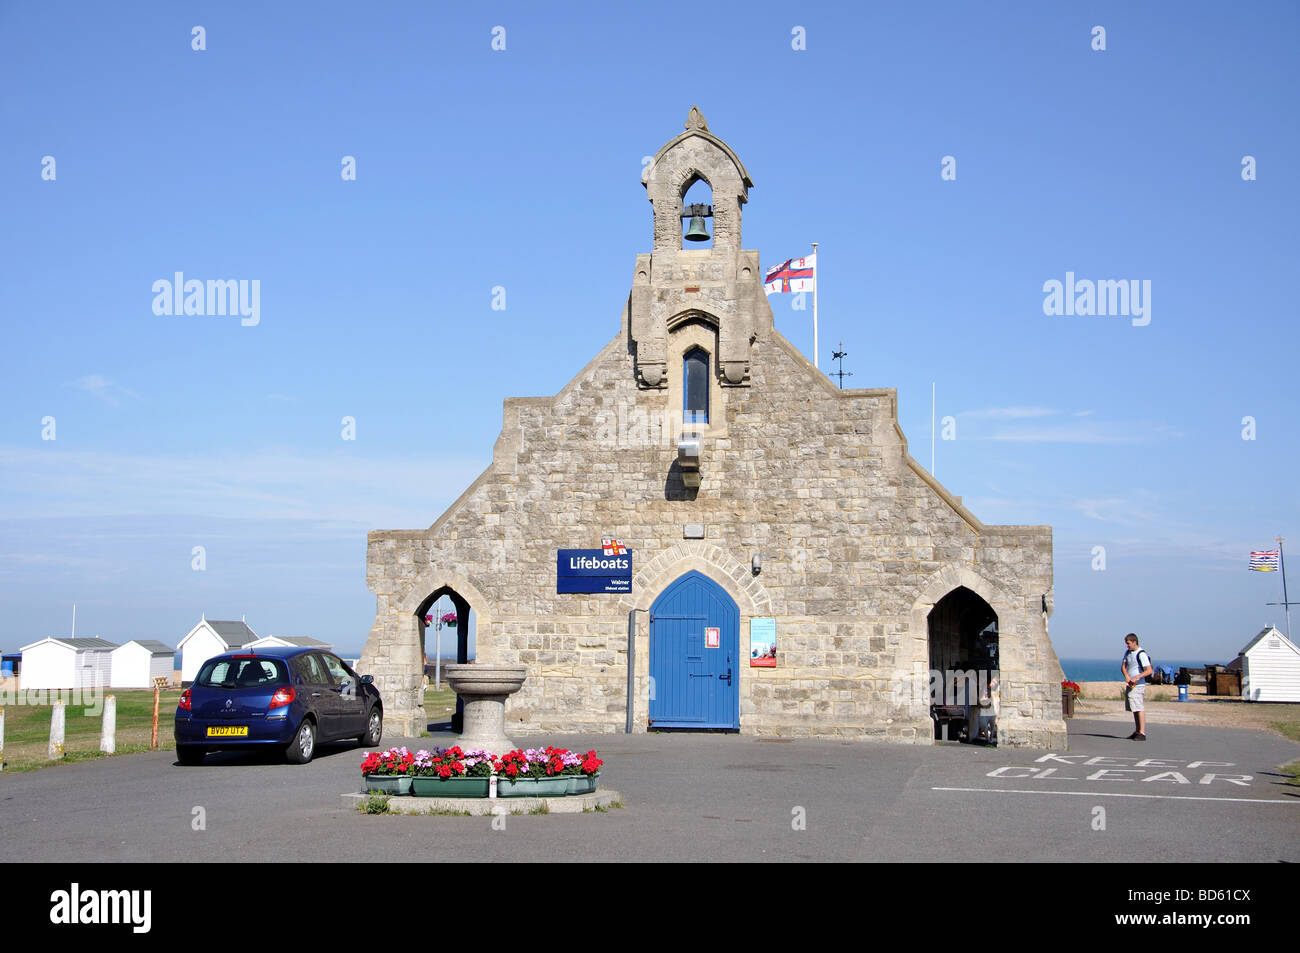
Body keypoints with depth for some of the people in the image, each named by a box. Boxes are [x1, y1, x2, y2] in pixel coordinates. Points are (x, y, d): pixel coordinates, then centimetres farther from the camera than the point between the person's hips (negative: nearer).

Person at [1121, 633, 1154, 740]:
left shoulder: (1141, 654, -13)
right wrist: (1127, 676, -7)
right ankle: (1137, 731, 20)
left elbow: (1149, 670, -19)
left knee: (1139, 708, -12)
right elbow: (1123, 666, 11)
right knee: (1134, 709, 13)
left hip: (1138, 685, -8)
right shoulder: (1128, 652, 13)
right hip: (1130, 684, 8)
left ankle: (1142, 733, -14)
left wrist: (1136, 677, -25)